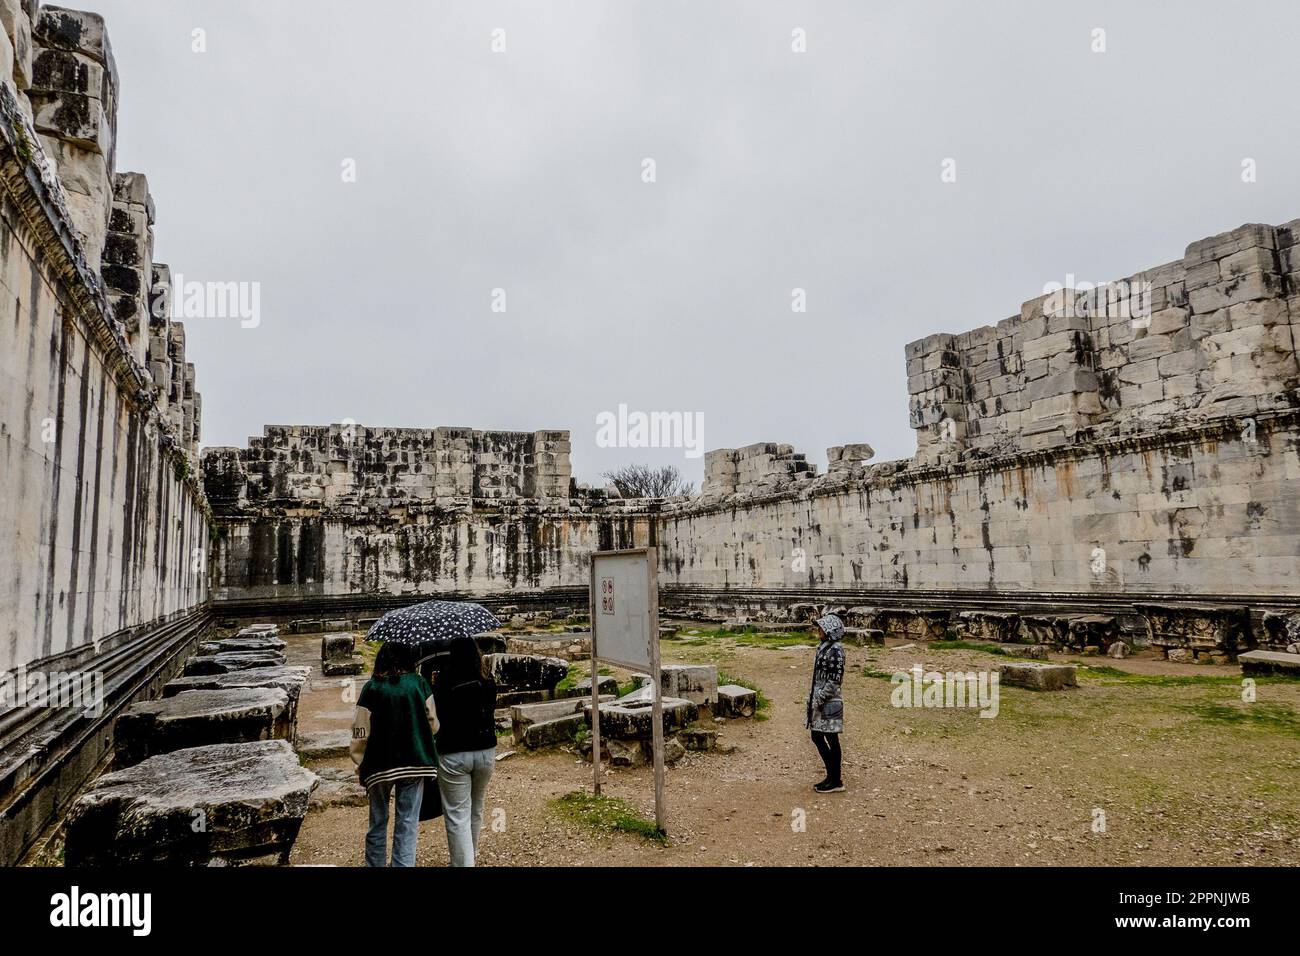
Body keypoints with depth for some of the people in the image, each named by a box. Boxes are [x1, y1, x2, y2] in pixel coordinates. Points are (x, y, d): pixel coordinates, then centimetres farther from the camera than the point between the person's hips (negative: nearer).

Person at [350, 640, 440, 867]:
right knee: (407, 823, 9)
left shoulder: (372, 687, -6)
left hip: (380, 765, 0)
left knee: (378, 822, 18)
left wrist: (360, 765, 7)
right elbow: (433, 724, 2)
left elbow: (360, 732, -6)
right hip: (414, 763, 0)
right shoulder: (419, 683, -4)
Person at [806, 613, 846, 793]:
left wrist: (820, 698, -19)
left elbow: (835, 680, -20)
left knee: (831, 739, 2)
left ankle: (836, 781, 15)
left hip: (829, 702, -9)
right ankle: (833, 775, 27)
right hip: (819, 699, 9)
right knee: (817, 737, 14)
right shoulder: (824, 647, 10)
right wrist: (813, 697, 17)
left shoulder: (835, 650, -18)